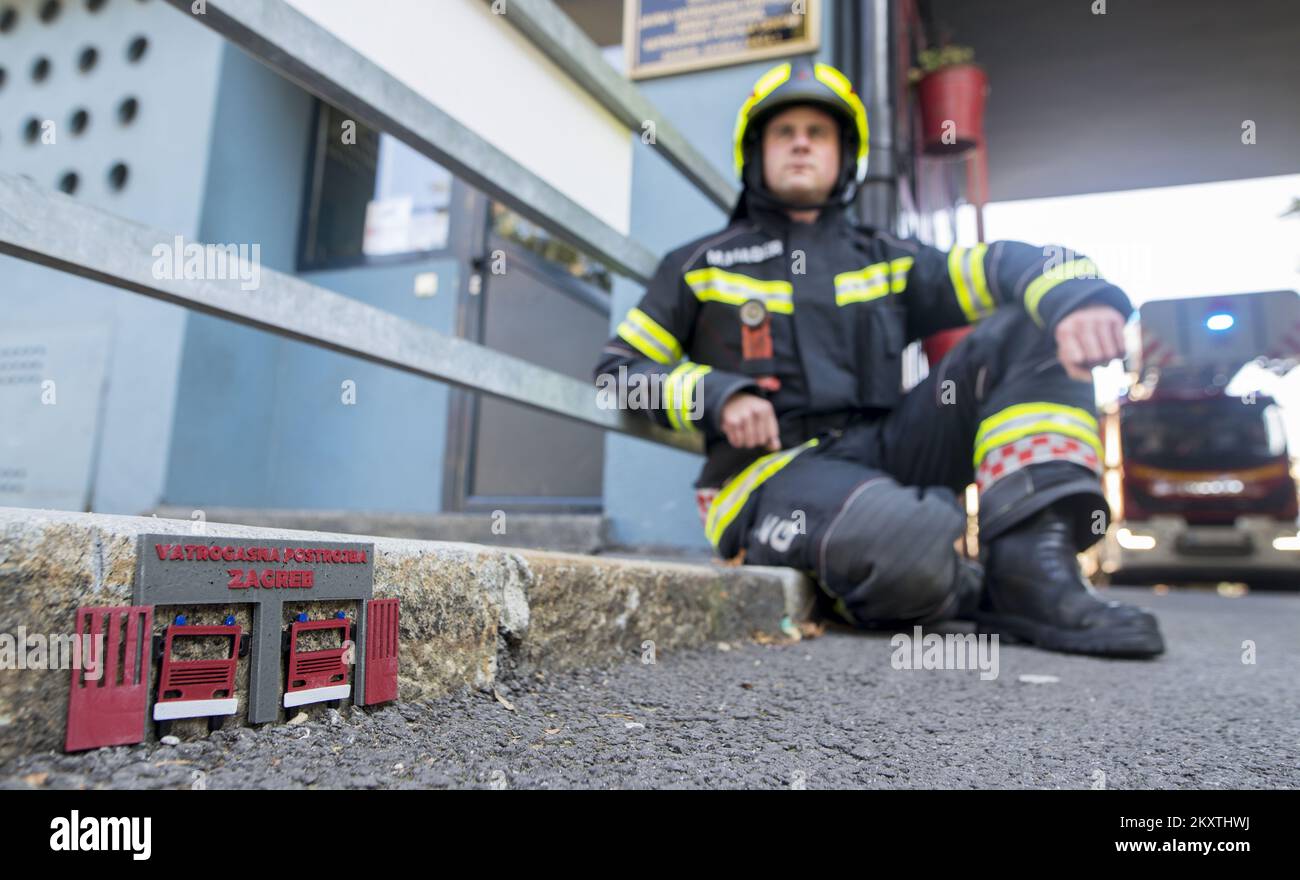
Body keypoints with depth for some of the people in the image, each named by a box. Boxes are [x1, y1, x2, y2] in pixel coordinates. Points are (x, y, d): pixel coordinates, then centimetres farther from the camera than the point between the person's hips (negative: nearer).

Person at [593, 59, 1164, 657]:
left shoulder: (887, 262, 17)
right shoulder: (702, 266, 12)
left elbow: (1007, 265, 2)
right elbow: (617, 370, 10)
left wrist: (1078, 293, -24)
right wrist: (717, 395, -9)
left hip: (880, 451, 5)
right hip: (769, 473, -4)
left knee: (1028, 325, -10)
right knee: (914, 540, -38)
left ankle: (1030, 575, -23)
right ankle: (963, 589, 0)